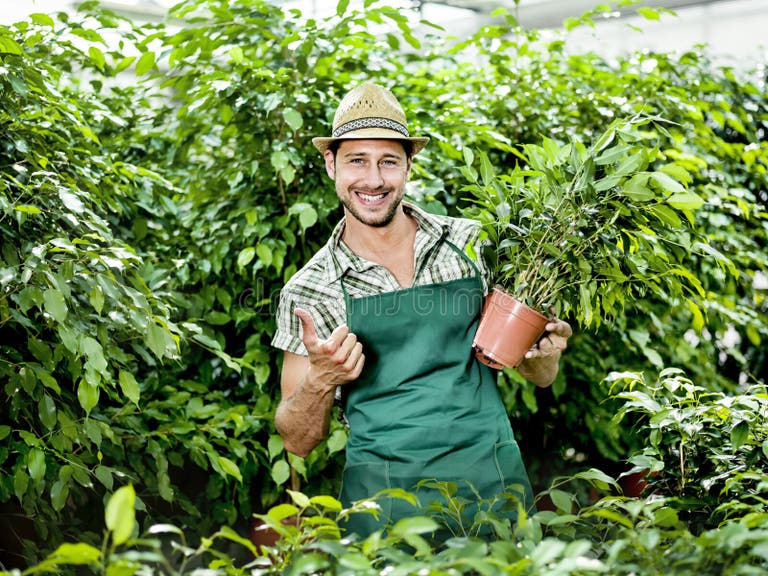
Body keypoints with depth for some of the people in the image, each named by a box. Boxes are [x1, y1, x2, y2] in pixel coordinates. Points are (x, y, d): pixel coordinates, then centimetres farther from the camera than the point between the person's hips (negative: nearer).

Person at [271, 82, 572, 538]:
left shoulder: (471, 243, 2)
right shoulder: (308, 293, -2)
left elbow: (540, 377, 12)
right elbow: (298, 441, 2)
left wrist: (546, 354, -12)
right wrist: (321, 381, -18)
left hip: (494, 482, 2)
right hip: (386, 500, -1)